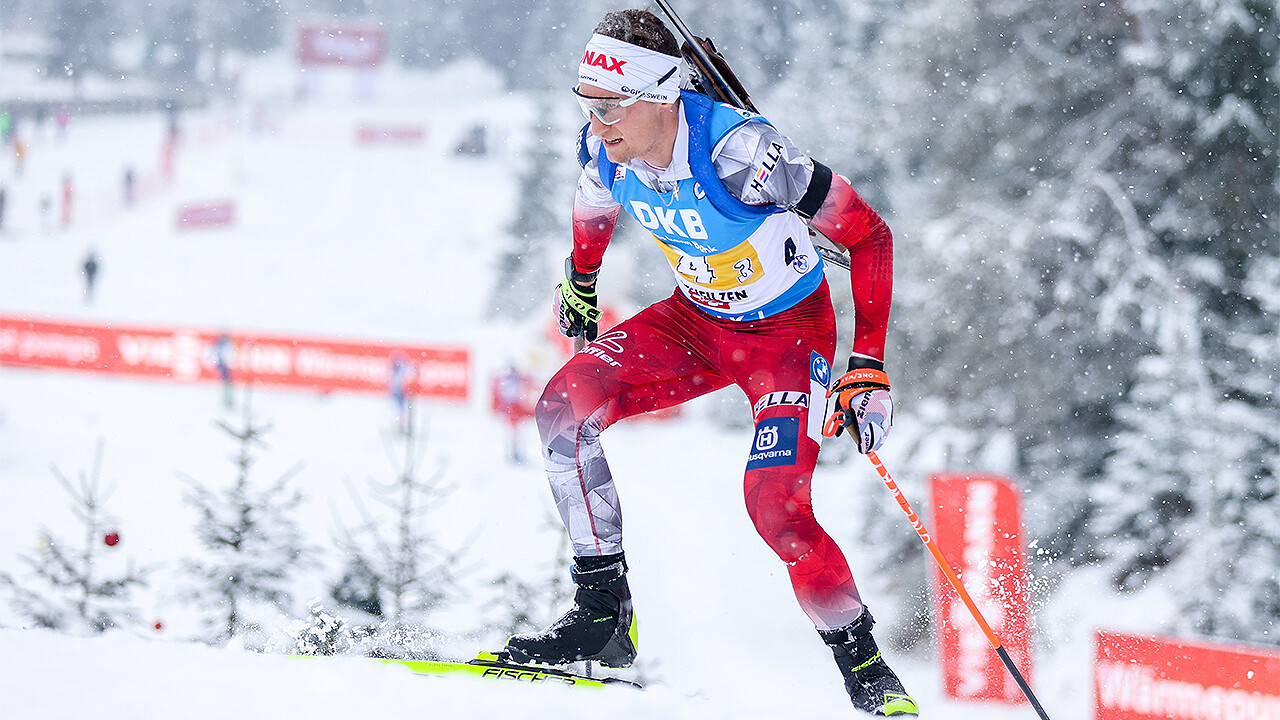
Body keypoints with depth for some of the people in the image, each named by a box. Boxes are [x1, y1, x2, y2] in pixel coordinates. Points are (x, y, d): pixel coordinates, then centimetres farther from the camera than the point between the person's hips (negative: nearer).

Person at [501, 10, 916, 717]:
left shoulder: (738, 153, -35)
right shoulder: (605, 149, -16)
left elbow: (869, 235, -25)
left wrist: (868, 367, -27)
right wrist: (578, 281, 30)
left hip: (789, 331, -6)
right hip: (696, 320, 6)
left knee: (776, 506, -22)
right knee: (565, 405, -14)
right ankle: (603, 611, -8)